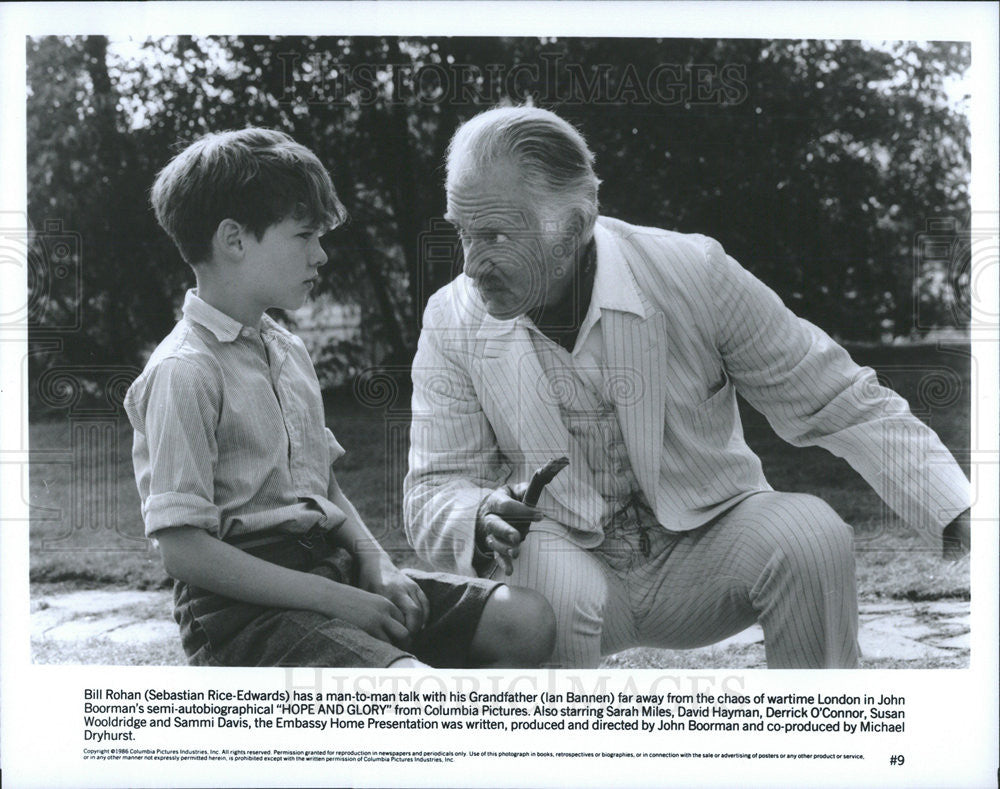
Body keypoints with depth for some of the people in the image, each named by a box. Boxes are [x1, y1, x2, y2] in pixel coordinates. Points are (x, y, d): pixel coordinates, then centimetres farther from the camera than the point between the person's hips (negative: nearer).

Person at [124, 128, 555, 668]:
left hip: (330, 564, 9)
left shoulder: (289, 351, 17)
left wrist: (376, 564, 3)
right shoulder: (185, 371, -12)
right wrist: (335, 601, -17)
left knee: (528, 622, -7)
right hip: (242, 606, -9)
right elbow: (182, 550, -18)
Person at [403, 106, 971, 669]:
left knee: (808, 533, -28)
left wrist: (958, 513, -16)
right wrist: (483, 522, -28)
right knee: (553, 589, -34)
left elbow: (838, 402, -7)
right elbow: (434, 493, -3)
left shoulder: (692, 274, -14)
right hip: (569, 555, 0)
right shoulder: (452, 320, -8)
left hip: (703, 547, 1)